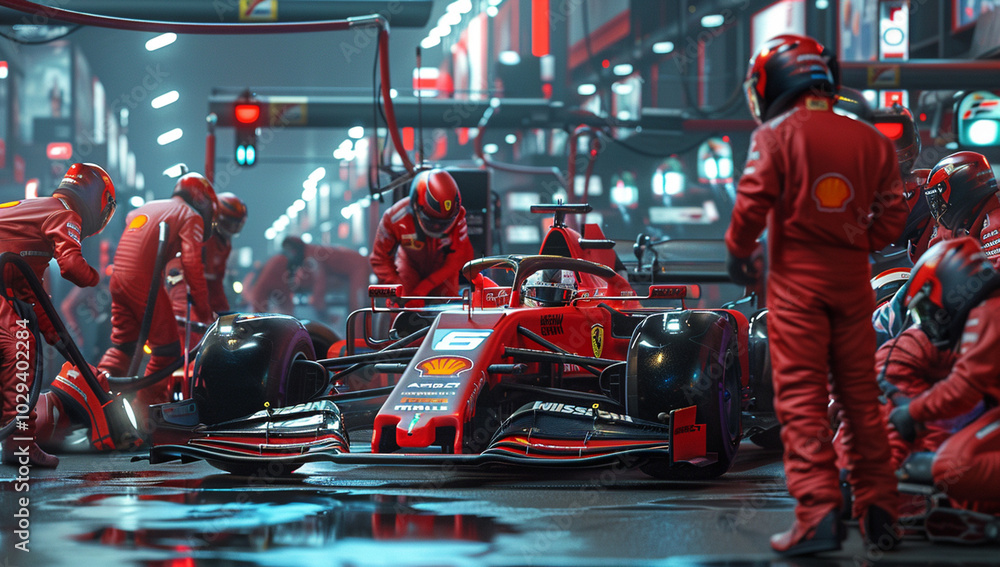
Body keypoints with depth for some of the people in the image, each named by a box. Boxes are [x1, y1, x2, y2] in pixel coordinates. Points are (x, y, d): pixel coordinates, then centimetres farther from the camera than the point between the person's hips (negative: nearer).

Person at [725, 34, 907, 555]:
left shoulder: (776, 136, -6)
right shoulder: (873, 141, 7)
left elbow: (753, 204, -12)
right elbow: (890, 218, 7)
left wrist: (738, 252, 5)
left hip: (797, 277, -4)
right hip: (852, 278, 4)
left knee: (800, 396, -4)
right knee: (860, 394, 12)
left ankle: (818, 512, -14)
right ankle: (877, 508, 16)